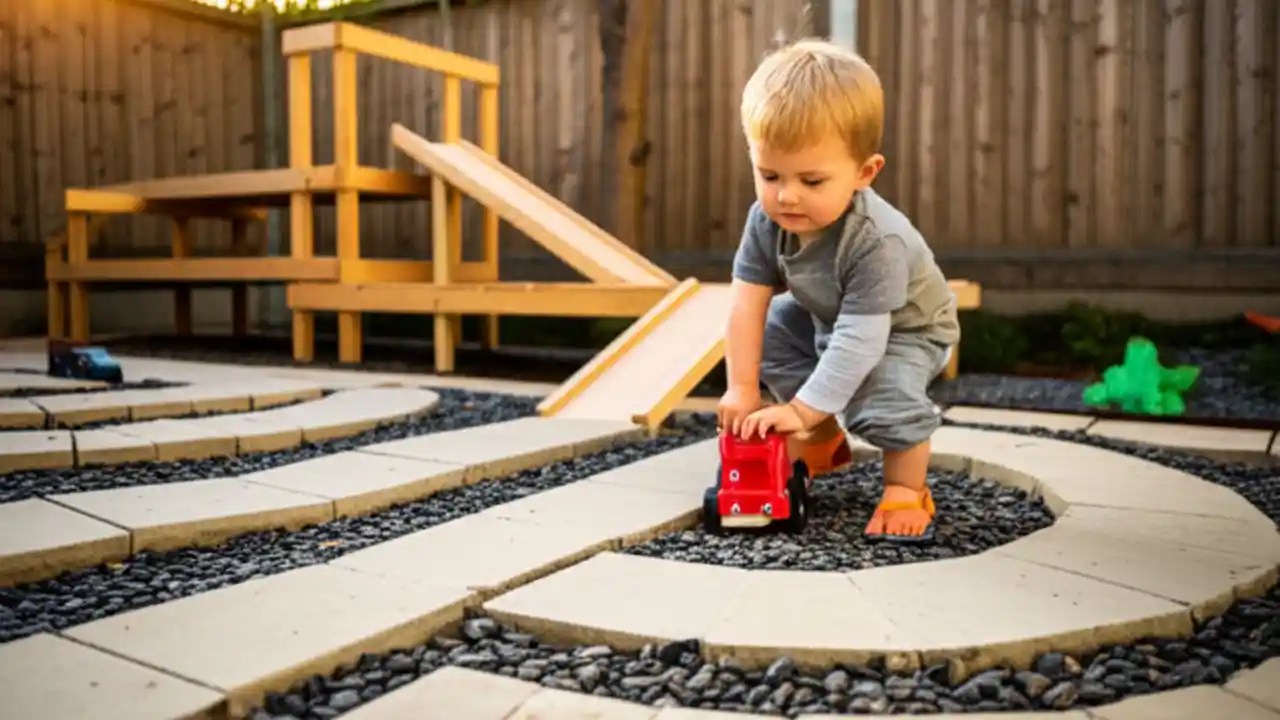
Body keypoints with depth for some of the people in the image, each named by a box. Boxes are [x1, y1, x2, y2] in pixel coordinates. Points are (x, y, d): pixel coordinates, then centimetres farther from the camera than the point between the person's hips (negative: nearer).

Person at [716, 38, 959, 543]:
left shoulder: (877, 241, -43)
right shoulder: (766, 220, -26)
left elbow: (859, 340, -43)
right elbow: (747, 305, -25)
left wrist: (802, 410, -42)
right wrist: (741, 387, -25)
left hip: (904, 330, -7)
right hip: (824, 316, 7)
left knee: (884, 391, -32)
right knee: (766, 335, 4)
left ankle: (907, 492, -5)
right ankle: (824, 443, 21)